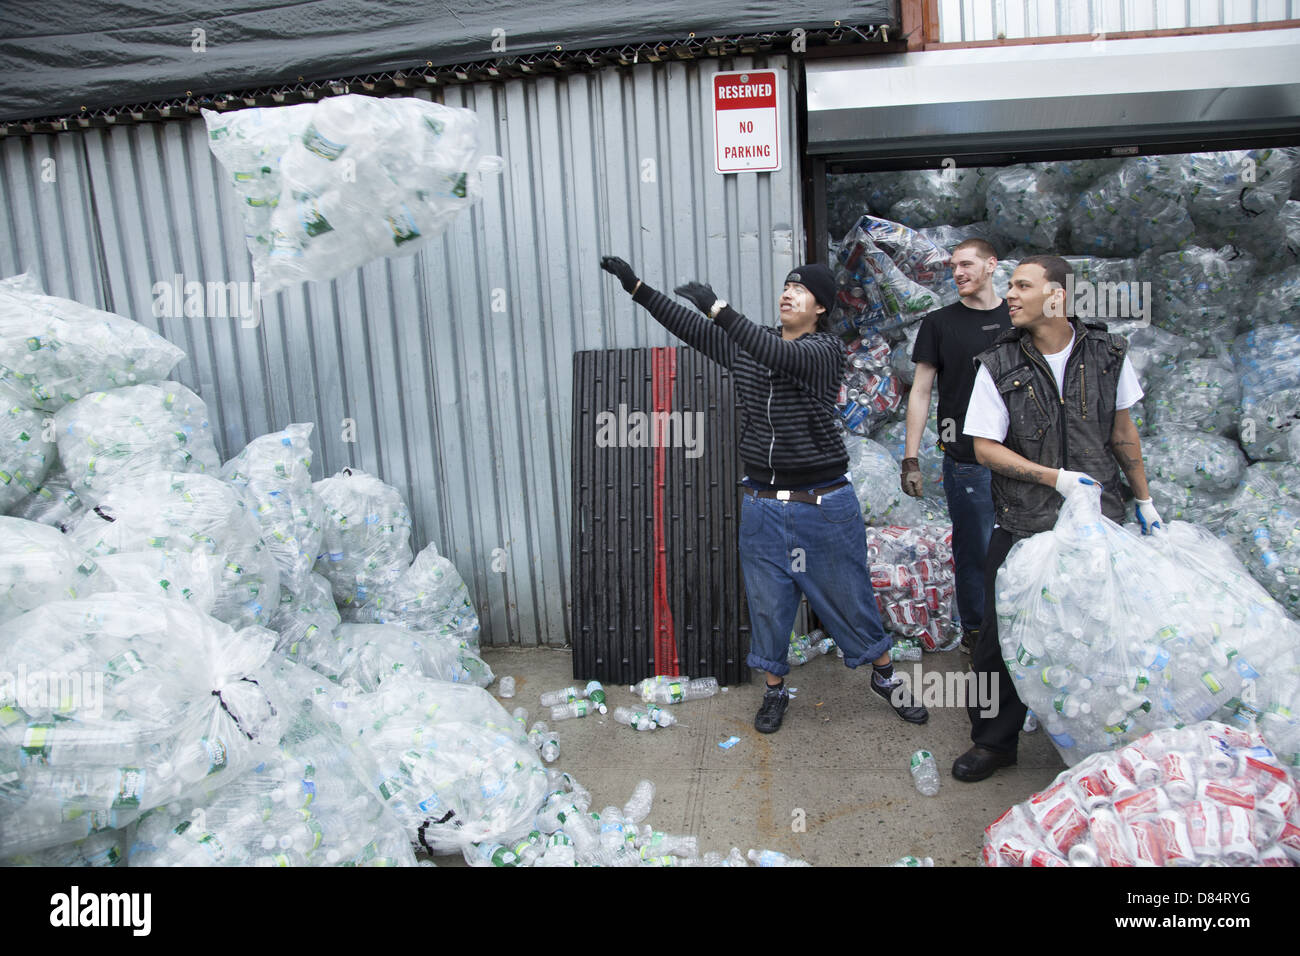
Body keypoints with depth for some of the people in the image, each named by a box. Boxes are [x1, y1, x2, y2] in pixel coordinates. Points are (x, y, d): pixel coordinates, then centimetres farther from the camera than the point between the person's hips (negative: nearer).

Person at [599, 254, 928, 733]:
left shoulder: (826, 350, -11)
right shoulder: (745, 342, 6)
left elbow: (781, 357, -30)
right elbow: (690, 328, 2)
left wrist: (717, 306, -35)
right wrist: (637, 287, -6)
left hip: (824, 504, -4)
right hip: (763, 504, 4)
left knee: (849, 596, 9)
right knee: (767, 602, 11)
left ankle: (885, 676, 31)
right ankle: (775, 689, 30)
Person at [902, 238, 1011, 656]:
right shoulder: (940, 323, 2)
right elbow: (920, 391, 1)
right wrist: (910, 457, -6)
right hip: (966, 460, -3)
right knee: (975, 551, 2)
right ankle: (974, 631, 21)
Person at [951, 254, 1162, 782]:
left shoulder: (1106, 353, 1)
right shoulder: (998, 366, -5)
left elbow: (1122, 431, 11)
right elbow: (985, 447, -7)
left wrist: (1144, 499, 15)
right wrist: (1055, 477, -16)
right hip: (1024, 525, -1)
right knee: (1000, 637, 2)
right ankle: (994, 742, 21)